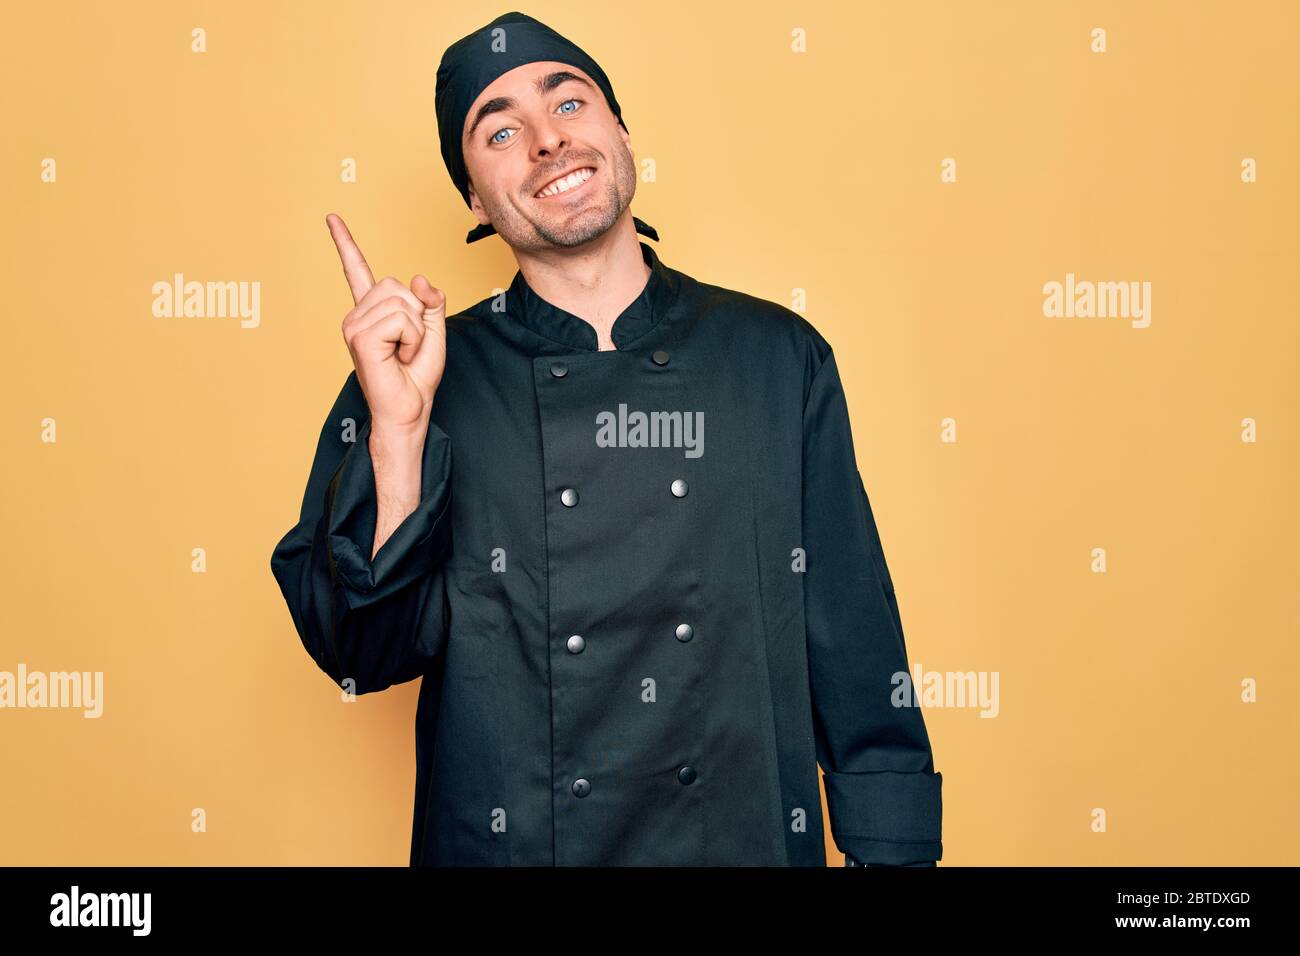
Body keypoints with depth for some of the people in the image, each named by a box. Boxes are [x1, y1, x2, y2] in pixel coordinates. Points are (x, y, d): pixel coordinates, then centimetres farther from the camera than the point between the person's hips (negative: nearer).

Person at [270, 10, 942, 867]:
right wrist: (398, 428, -22)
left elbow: (858, 653, -1)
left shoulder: (781, 357, -3)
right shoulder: (429, 375, -6)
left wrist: (891, 850, -3)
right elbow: (363, 653, -10)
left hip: (752, 838, 2)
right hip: (504, 844, -1)